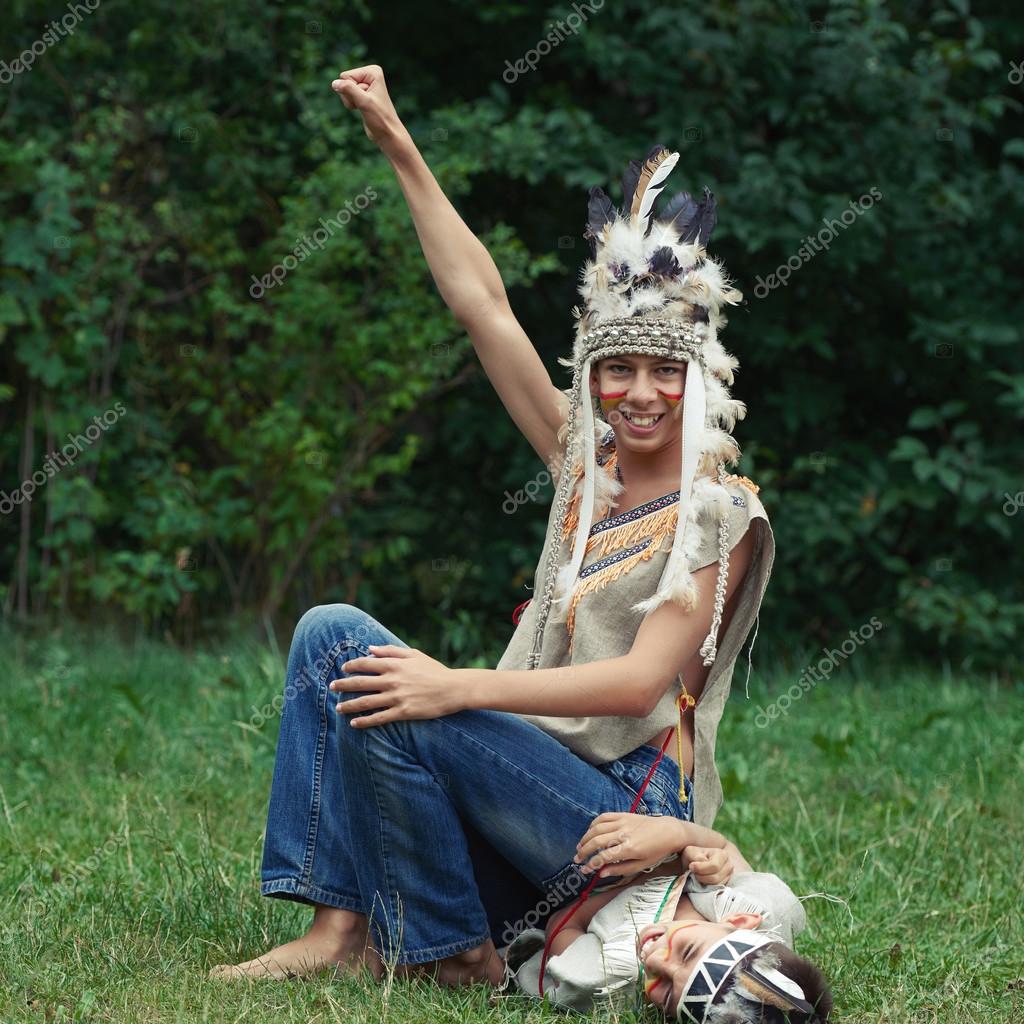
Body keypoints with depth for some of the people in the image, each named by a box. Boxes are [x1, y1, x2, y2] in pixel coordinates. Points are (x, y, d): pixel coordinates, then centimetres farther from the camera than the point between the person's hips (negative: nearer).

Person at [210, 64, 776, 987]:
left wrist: (458, 686, -25)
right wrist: (400, 148, 10)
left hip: (625, 810, -7)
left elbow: (640, 681, -17)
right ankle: (341, 929, -13)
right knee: (332, 633, -5)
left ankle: (454, 954, -8)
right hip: (535, 780, 7)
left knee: (383, 705, -25)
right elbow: (483, 304, 12)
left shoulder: (721, 515, -7)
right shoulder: (585, 466, 12)